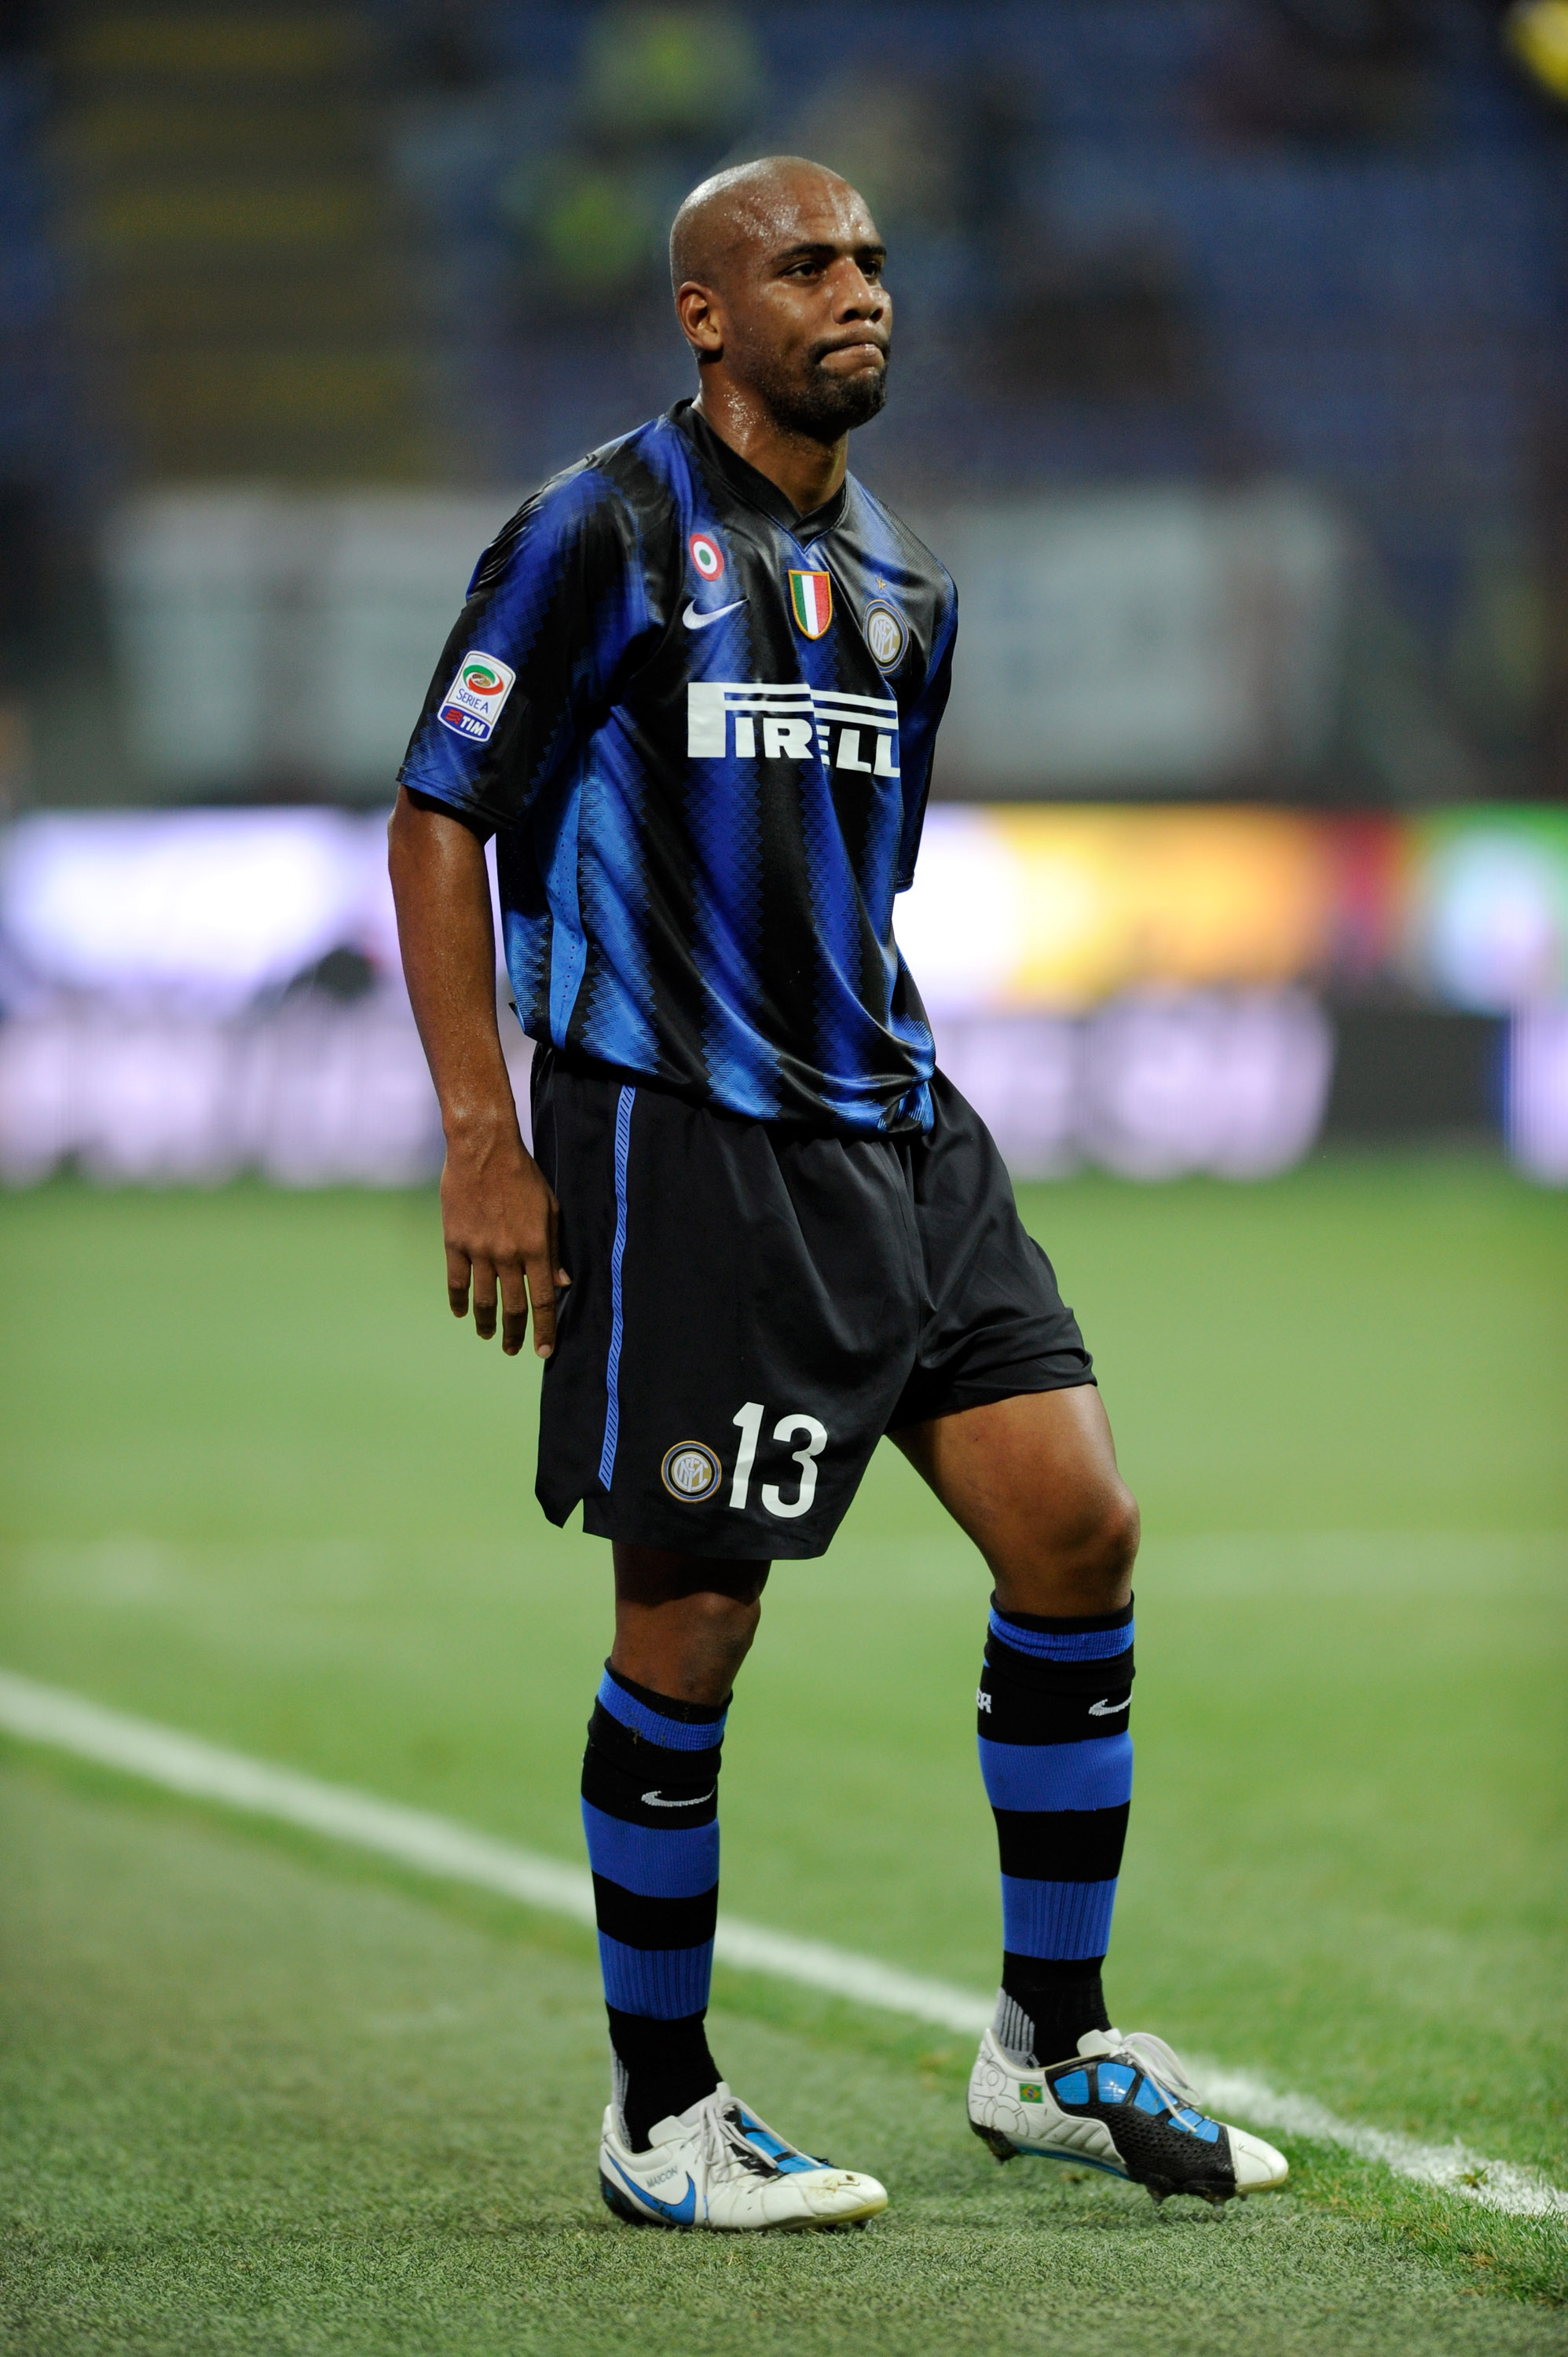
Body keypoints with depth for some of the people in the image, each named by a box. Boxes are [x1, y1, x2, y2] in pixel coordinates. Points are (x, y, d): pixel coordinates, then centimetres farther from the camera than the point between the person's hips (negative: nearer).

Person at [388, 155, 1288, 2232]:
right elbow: (439, 822, -4)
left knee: (1077, 1529, -2)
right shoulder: (601, 537, -4)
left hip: (893, 1137, 7)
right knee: (690, 1623, -4)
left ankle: (1055, 2054, 11)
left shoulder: (907, 585, 17)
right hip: (669, 1144, -7)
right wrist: (485, 1145, -10)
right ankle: (660, 2118, 11)